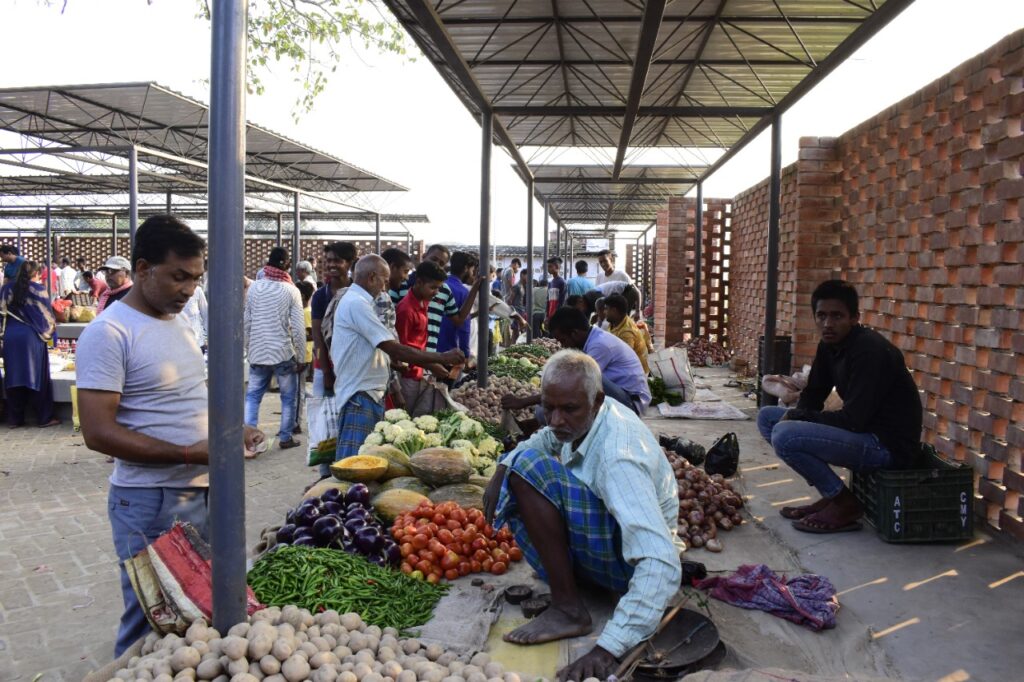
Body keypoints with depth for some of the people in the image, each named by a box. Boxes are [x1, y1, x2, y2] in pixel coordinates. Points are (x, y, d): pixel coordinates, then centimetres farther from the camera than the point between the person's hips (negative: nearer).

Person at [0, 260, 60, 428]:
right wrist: (51, 327, 20)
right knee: (37, 376, 2)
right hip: (32, 336, -4)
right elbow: (47, 314, 2)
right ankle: (45, 417, 5)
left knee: (14, 376, 9)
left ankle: (14, 418, 13)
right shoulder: (38, 289, -5)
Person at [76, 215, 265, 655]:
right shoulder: (109, 333, -15)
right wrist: (187, 453, -23)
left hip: (202, 491, 8)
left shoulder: (178, 323, 10)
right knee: (151, 626, 6)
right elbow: (98, 432, -20)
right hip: (150, 503, -7)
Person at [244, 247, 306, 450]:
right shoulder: (291, 291, -9)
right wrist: (301, 357, -2)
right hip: (284, 353, -3)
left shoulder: (254, 288, 2)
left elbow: (246, 322, 5)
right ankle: (285, 438, 14)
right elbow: (298, 328, -10)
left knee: (252, 395, 11)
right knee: (289, 397, 10)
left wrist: (248, 349, 15)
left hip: (257, 353, 3)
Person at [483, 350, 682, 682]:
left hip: (628, 557, -9)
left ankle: (568, 608, -20)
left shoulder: (618, 457, -33)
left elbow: (662, 566, -41)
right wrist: (503, 468, -5)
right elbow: (545, 439, 17)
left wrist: (608, 649, -47)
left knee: (529, 468, -25)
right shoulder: (585, 414, -7)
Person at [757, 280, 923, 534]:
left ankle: (844, 504, -6)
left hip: (889, 444, -10)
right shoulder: (829, 345, 5)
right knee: (767, 417, 8)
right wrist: (797, 417, -10)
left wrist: (795, 416, -15)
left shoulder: (870, 350, -22)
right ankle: (831, 496, 7)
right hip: (862, 432, 10)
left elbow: (853, 420, -26)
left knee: (784, 435, -26)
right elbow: (811, 397, 14)